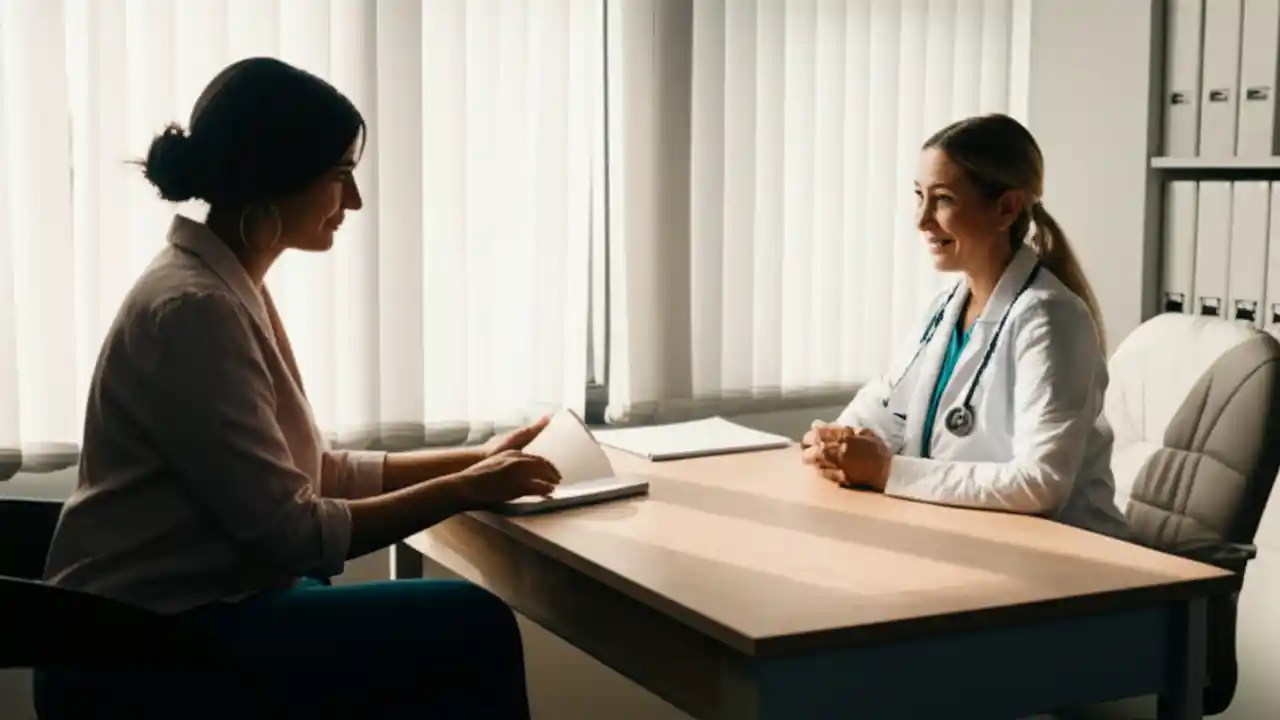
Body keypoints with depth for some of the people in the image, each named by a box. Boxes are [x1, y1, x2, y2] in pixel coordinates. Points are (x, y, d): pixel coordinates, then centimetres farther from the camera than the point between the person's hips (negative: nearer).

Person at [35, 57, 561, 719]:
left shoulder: (231, 290, 10)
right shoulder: (194, 308, -20)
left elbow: (311, 473, 13)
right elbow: (292, 533, -21)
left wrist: (470, 461, 9)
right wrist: (463, 491, -14)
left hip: (195, 607, 9)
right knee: (474, 627, -13)